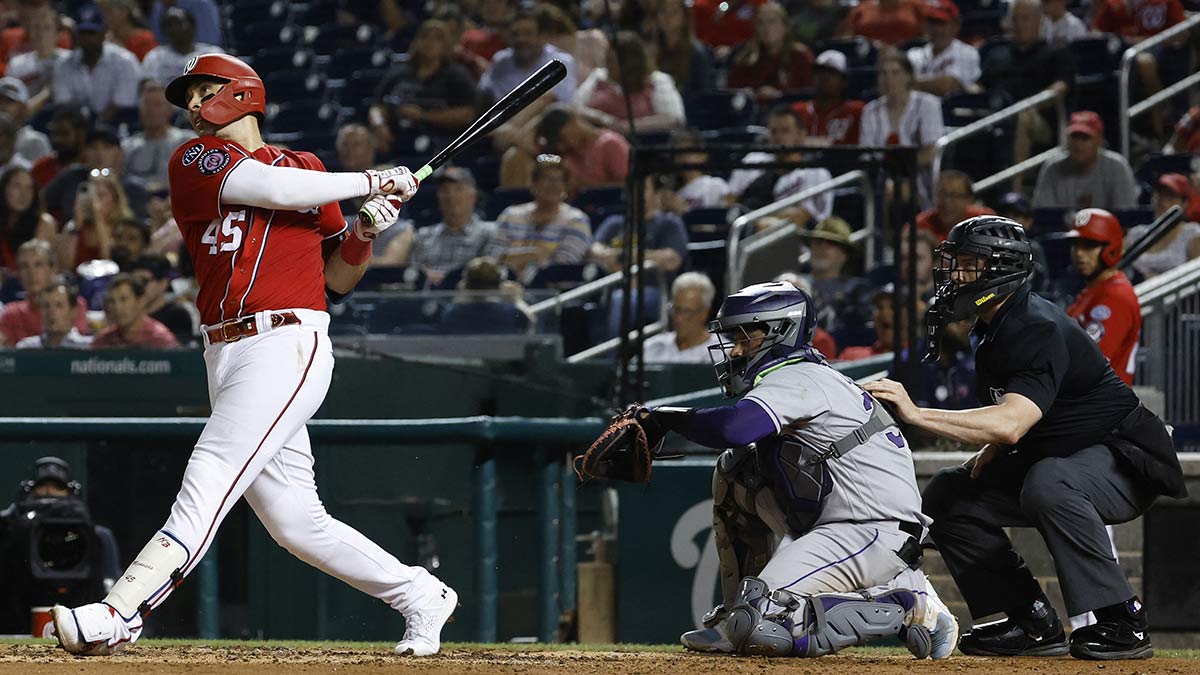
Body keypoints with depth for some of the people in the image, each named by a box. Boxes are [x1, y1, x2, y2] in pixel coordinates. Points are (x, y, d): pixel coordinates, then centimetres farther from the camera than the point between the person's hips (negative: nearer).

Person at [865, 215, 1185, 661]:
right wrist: (990, 452, -2)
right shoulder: (991, 328, 5)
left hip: (1127, 464, -10)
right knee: (947, 494, 4)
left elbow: (1011, 424, -39)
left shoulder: (1038, 331, -26)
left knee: (1048, 483, -40)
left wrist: (916, 415, -39)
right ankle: (1034, 624, 3)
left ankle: (1122, 622, -29)